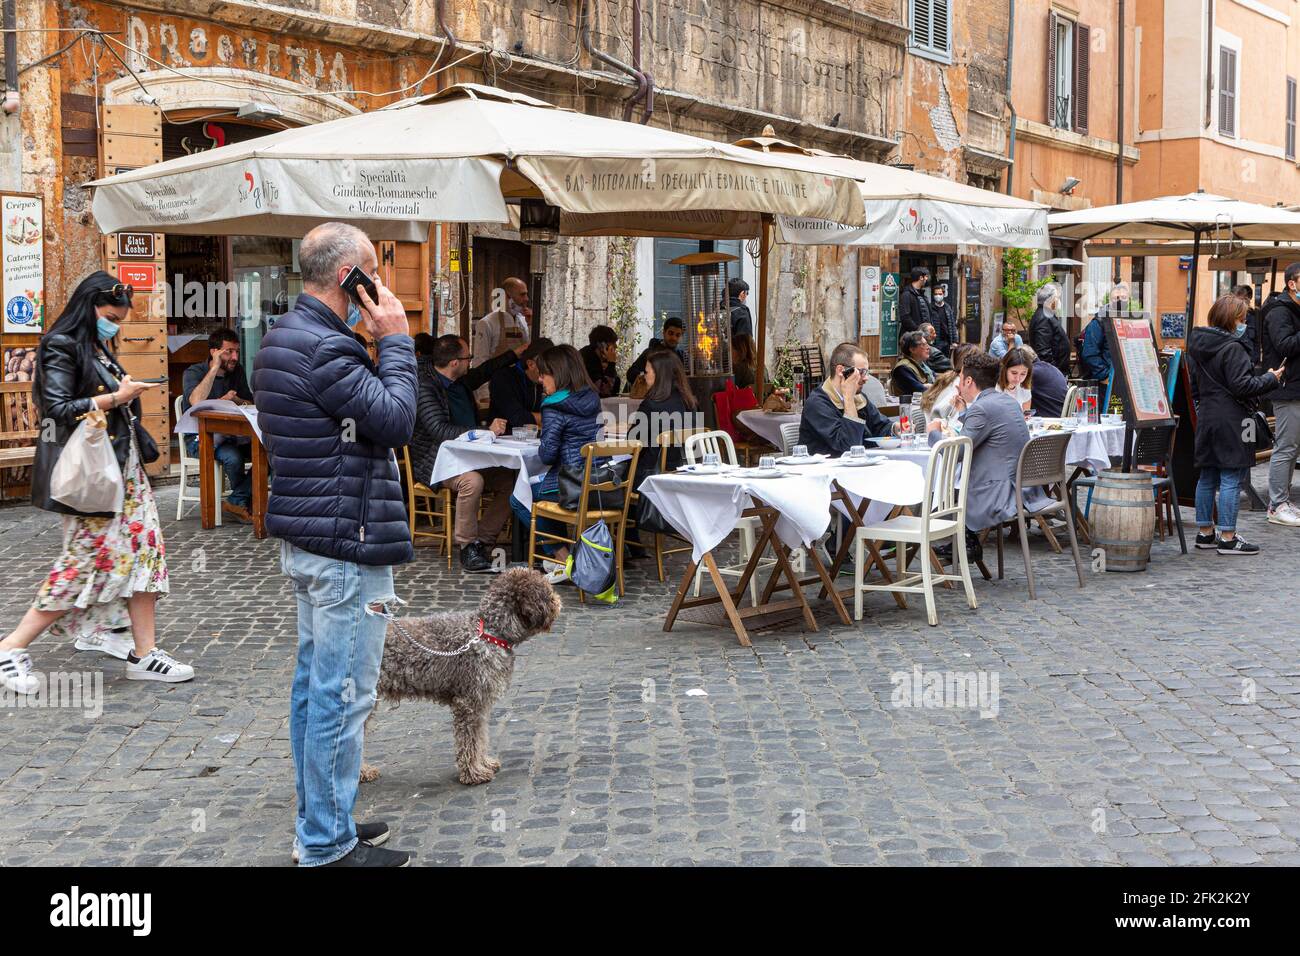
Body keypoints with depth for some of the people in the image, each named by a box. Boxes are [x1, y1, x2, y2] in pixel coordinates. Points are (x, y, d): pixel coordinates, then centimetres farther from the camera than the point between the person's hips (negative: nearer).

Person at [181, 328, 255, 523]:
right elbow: (196, 402, -26)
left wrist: (234, 399, -13)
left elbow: (250, 404, 10)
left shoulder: (237, 371, 12)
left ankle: (236, 502, -13)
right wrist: (215, 368, -21)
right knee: (232, 457, -35)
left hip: (230, 436, 5)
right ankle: (243, 499, -7)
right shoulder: (194, 372, -6)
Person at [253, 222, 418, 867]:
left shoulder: (283, 337, 14)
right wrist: (394, 340, -11)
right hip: (347, 546, -11)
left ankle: (319, 824, 28)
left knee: (314, 684, 16)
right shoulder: (324, 348, -21)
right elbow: (396, 421, -18)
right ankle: (329, 846, 6)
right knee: (342, 696, -3)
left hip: (305, 541, 11)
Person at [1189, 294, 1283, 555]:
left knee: (1207, 477, 12)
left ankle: (1205, 533, 18)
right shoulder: (1232, 348, -15)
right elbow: (1242, 386, -18)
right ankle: (1228, 538, -2)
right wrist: (1270, 378, -6)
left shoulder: (1198, 346, 11)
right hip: (1230, 421, -9)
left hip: (1206, 419, 9)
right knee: (1231, 479, -4)